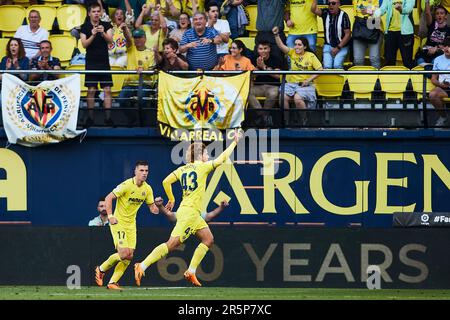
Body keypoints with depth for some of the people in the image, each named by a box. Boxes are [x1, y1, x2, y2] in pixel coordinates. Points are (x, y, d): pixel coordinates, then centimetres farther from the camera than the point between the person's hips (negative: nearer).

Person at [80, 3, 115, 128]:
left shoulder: (106, 25, 3)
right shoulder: (84, 27, 2)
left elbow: (110, 40, -10)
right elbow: (84, 44, -8)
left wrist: (103, 33, -30)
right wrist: (93, 35, -24)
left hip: (104, 62, 1)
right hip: (91, 62, 0)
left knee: (107, 89, -4)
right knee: (91, 90, -1)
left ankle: (108, 117, -4)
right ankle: (90, 117, 3)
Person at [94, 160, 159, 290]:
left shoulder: (147, 189, 2)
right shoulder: (126, 185, -18)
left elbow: (152, 208, 10)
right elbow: (108, 198, -17)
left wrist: (156, 205, -15)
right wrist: (110, 216, -28)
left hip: (131, 224, 7)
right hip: (118, 222, -7)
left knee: (129, 255, 0)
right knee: (124, 253, -17)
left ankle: (113, 282, 9)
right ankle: (101, 269, 7)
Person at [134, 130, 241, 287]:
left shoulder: (182, 169, 12)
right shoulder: (203, 167, -6)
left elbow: (166, 182, 6)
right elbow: (223, 158, -1)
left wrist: (171, 199, 19)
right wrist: (235, 142, 11)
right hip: (189, 212, -9)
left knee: (208, 239, 14)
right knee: (172, 244, -11)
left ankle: (191, 272, 10)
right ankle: (142, 266, -15)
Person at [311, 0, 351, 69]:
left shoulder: (344, 16, -9)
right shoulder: (325, 13, 1)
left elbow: (347, 34, -8)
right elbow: (313, 10, -17)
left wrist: (338, 48, -13)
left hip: (341, 47, -3)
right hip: (328, 46, 3)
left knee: (337, 65, -26)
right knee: (327, 66, -19)